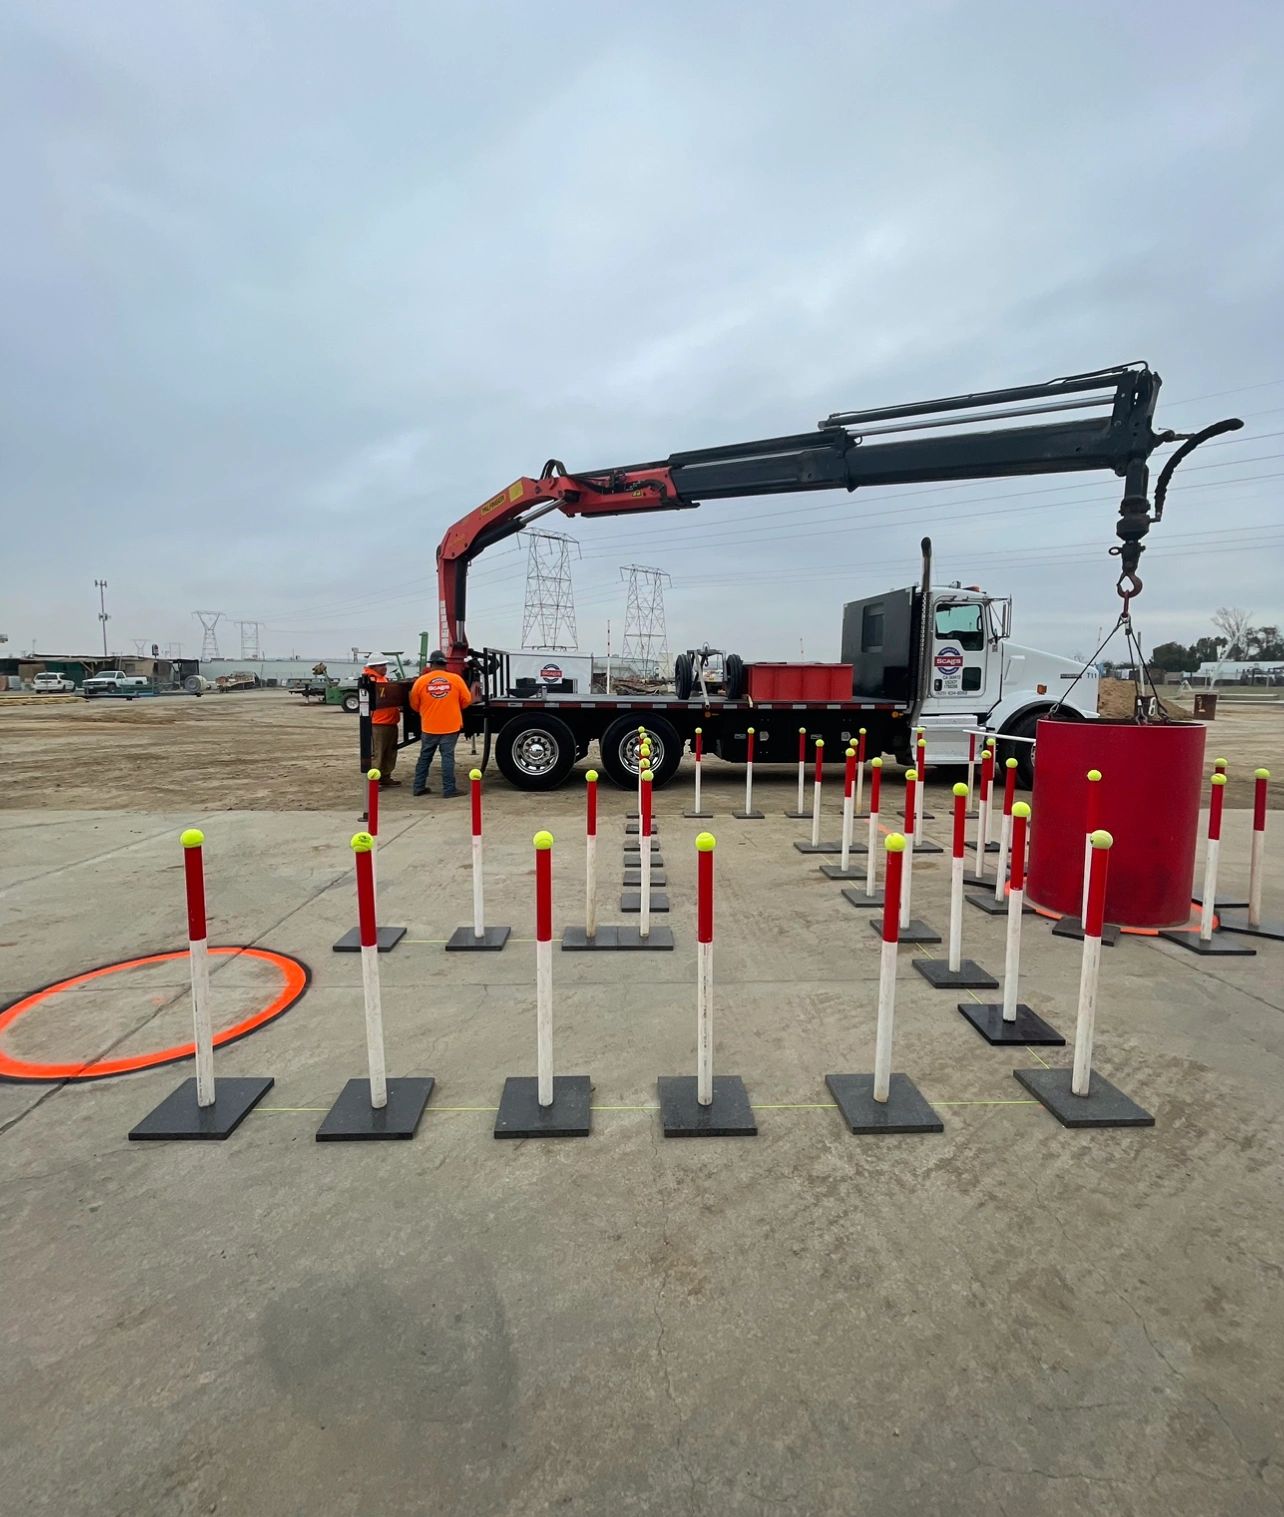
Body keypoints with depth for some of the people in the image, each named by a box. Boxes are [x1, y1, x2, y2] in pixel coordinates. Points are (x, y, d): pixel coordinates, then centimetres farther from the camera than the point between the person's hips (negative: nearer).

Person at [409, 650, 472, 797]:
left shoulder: (421, 681, -3)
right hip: (450, 726, -1)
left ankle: (418, 787, 19)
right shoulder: (455, 679, -5)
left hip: (429, 727, 2)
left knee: (425, 757, 13)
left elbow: (414, 705, 6)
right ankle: (448, 789, 2)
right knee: (447, 756, 2)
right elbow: (467, 700, 1)